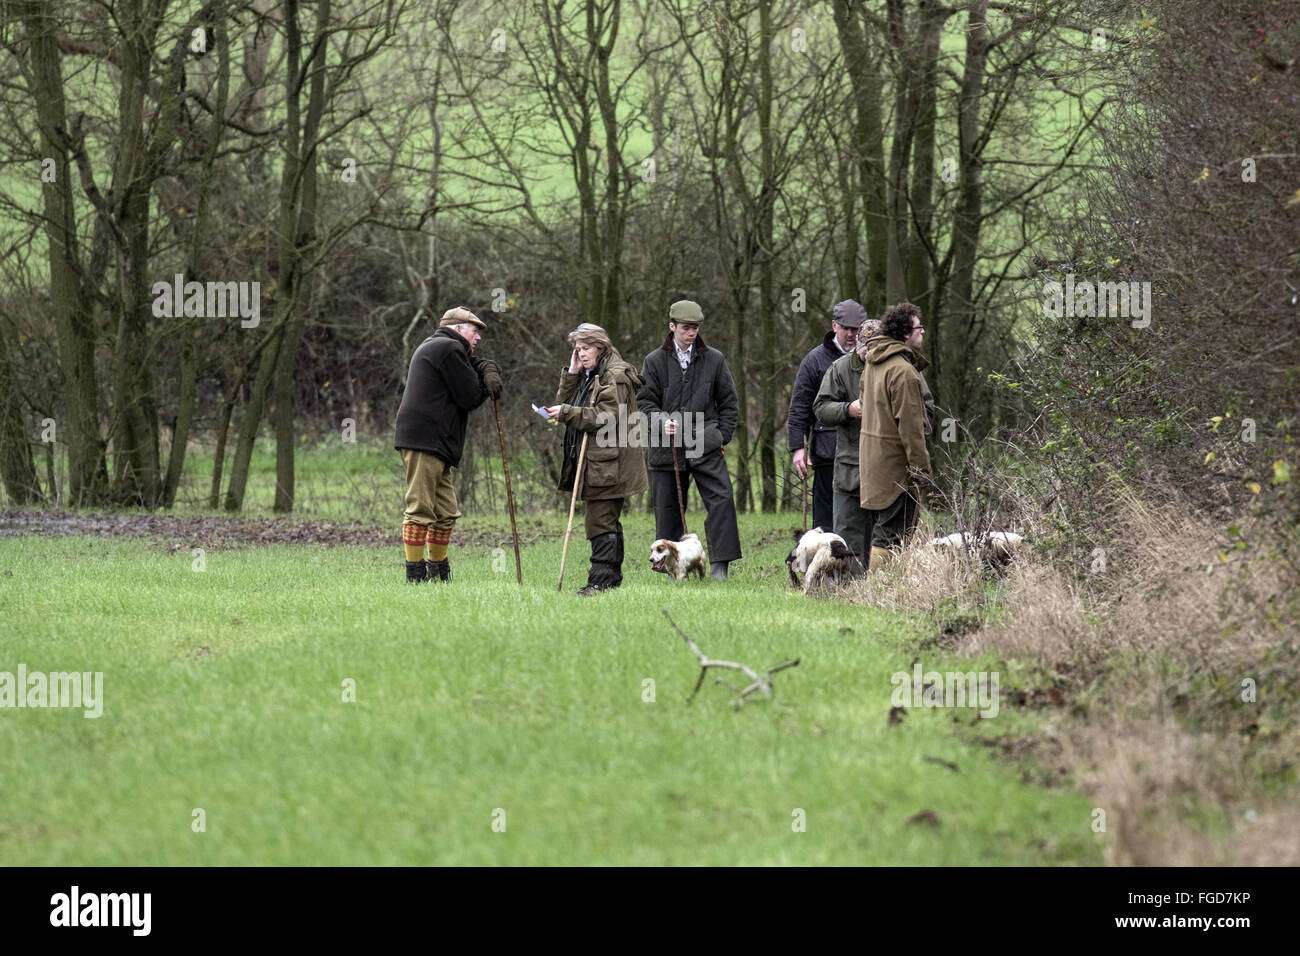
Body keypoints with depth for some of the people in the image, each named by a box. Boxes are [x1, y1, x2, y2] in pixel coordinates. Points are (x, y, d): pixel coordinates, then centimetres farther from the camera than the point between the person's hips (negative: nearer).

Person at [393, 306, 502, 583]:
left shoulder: (433, 347, 26)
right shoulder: (449, 349, -7)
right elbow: (470, 398, -10)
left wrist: (488, 369, 4)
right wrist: (485, 385, 11)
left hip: (437, 445, 11)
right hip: (425, 442, -11)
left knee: (446, 513, 13)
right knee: (420, 509, -12)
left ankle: (438, 573, 19)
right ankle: (415, 575, -14)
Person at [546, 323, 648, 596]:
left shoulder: (616, 375, -10)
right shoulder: (587, 376, 21)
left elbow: (608, 417, -19)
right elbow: (565, 402, 14)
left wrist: (566, 413, -20)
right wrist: (572, 373, 4)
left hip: (608, 461, -10)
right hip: (592, 461, 10)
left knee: (600, 522, -13)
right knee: (608, 521, 15)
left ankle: (601, 580, -15)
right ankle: (613, 577, 20)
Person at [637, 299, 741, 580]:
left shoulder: (714, 360, 8)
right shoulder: (654, 362, 5)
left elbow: (728, 402, 13)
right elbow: (644, 401, 4)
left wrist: (722, 435, 3)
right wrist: (662, 420, -15)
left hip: (706, 445, 0)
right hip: (667, 448, 0)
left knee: (721, 499, -13)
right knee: (668, 507, 4)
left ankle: (719, 565, -13)